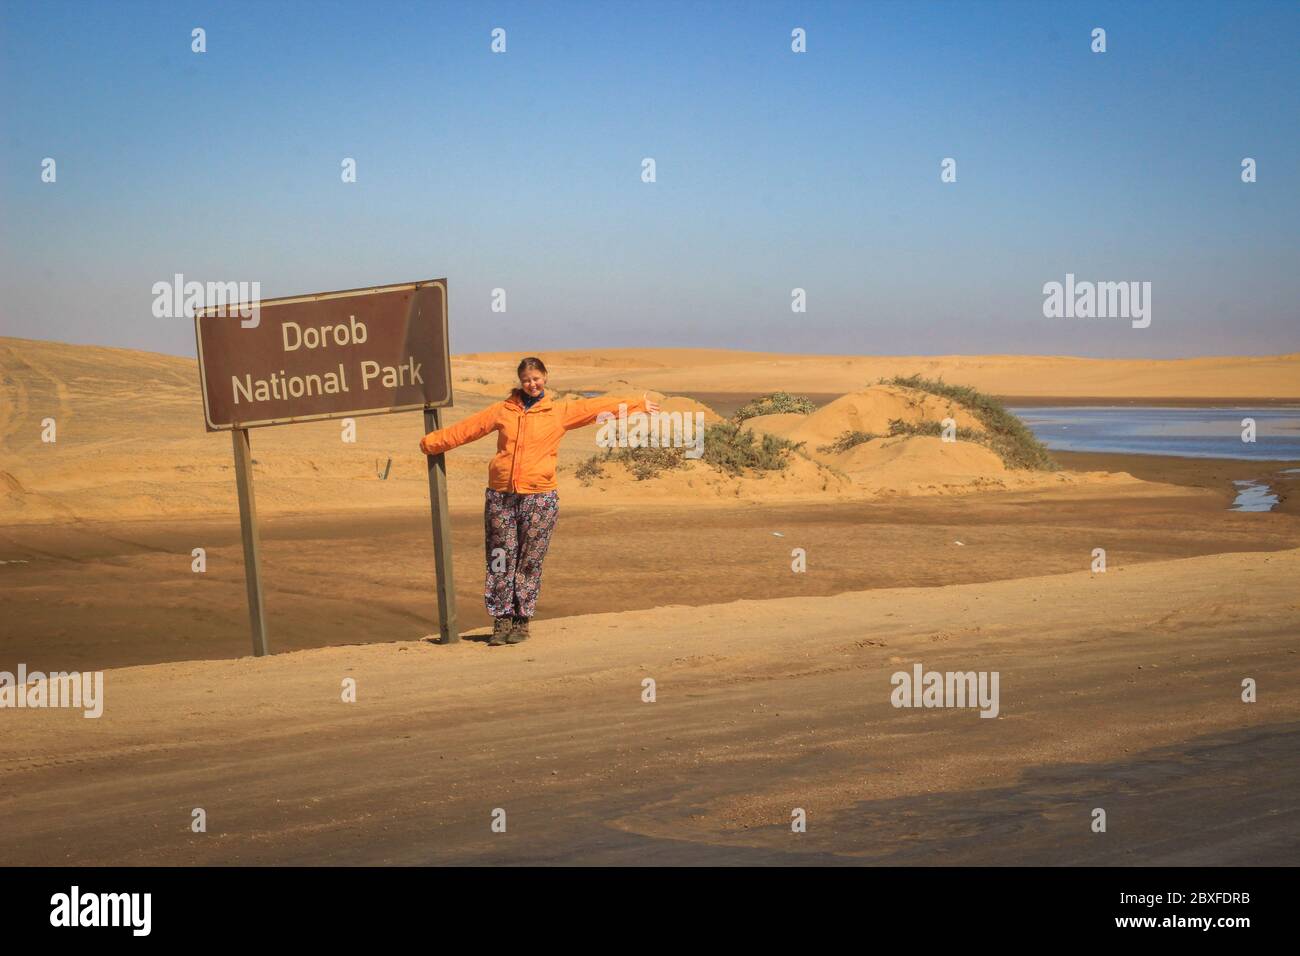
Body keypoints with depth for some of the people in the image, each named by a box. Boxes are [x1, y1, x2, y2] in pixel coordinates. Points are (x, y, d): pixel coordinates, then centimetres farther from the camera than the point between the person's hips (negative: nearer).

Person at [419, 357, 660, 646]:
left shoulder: (560, 412, 8)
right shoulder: (503, 411, 12)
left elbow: (599, 406, 10)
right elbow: (466, 428, 15)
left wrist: (639, 404, 12)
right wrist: (433, 441, 14)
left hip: (539, 497, -1)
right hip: (500, 496, 2)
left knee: (529, 563, 0)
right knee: (500, 560, 1)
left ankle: (521, 622, 10)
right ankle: (502, 622, 7)